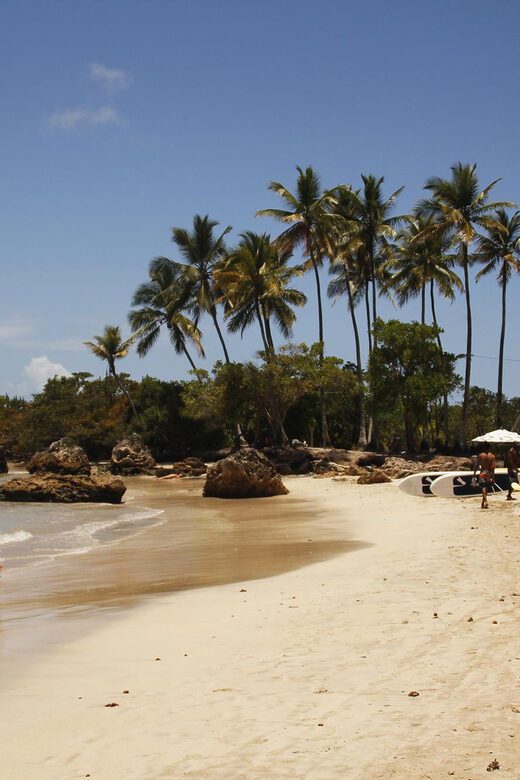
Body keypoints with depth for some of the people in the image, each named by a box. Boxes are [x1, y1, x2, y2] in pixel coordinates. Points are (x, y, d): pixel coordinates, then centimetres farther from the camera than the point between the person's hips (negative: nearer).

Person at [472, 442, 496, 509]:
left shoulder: (480, 455, -2)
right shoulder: (492, 456, -1)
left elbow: (476, 466, -2)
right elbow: (492, 468, -7)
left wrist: (474, 476, 5)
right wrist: (493, 477, -4)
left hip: (482, 473, -2)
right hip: (489, 474, 2)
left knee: (484, 489, -11)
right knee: (486, 490, 16)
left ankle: (485, 501, -34)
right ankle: (483, 504, 25)